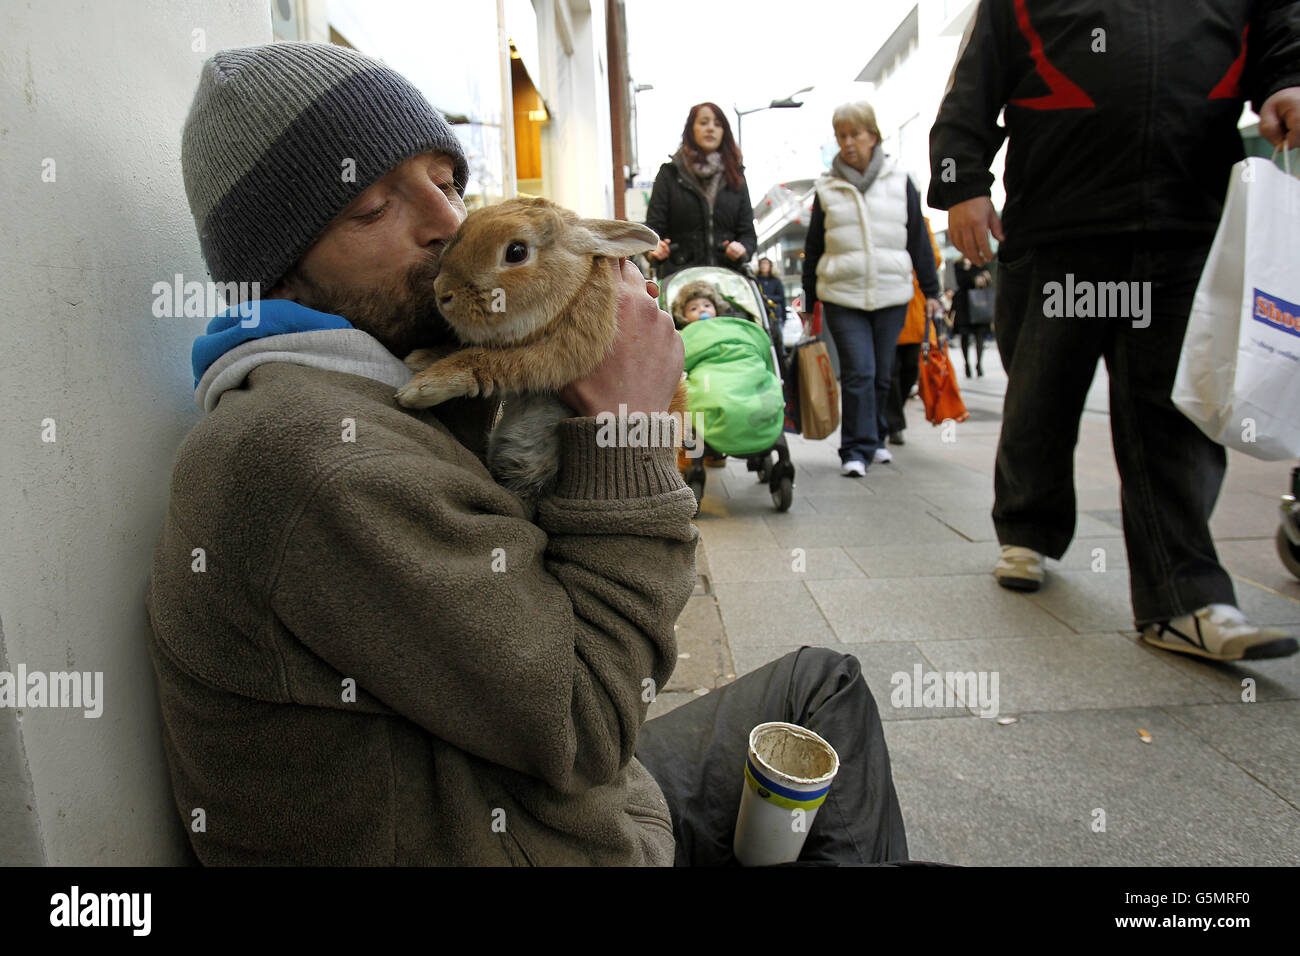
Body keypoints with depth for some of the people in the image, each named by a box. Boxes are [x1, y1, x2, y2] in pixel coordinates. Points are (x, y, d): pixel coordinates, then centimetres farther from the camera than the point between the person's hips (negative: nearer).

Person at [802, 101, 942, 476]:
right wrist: (808, 301, 10)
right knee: (857, 372, -10)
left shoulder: (899, 181, 8)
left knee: (882, 373, 8)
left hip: (891, 294, 2)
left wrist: (931, 290, 9)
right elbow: (813, 249, 11)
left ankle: (874, 437, 26)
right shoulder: (827, 188, 7)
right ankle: (857, 449, -4)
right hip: (842, 297, -1)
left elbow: (919, 240, 11)